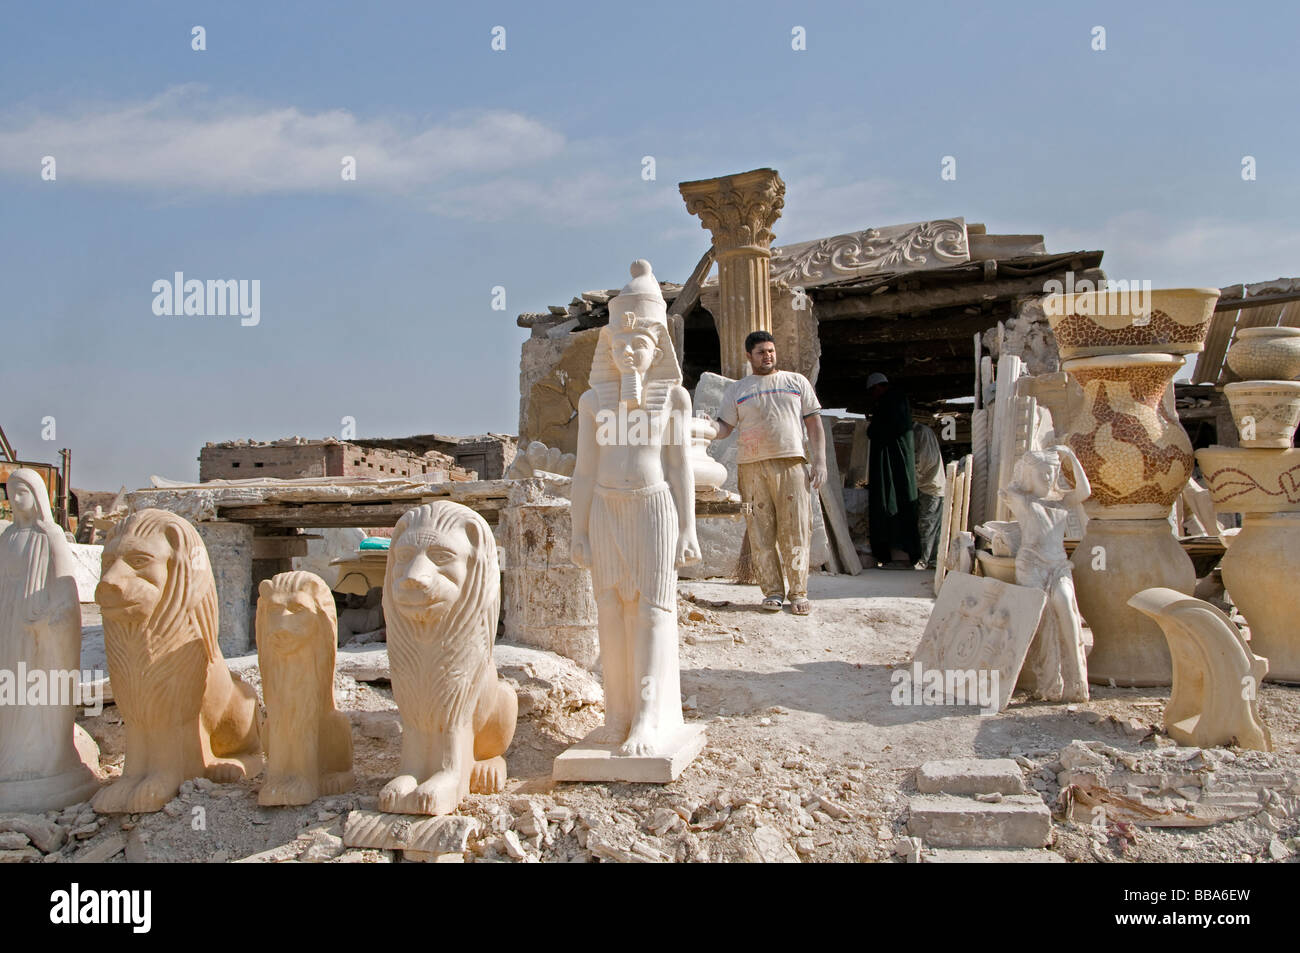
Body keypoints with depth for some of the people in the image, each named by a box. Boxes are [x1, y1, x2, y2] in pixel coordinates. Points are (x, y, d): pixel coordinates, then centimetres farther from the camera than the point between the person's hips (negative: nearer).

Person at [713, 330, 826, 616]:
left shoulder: (797, 382, 15)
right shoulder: (736, 389, 14)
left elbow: (813, 422, 12)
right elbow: (724, 426, 6)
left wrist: (820, 461, 2)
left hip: (791, 464, 0)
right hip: (752, 467, 0)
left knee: (795, 530, -3)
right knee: (761, 531, -1)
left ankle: (798, 592, 5)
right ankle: (773, 591, 7)